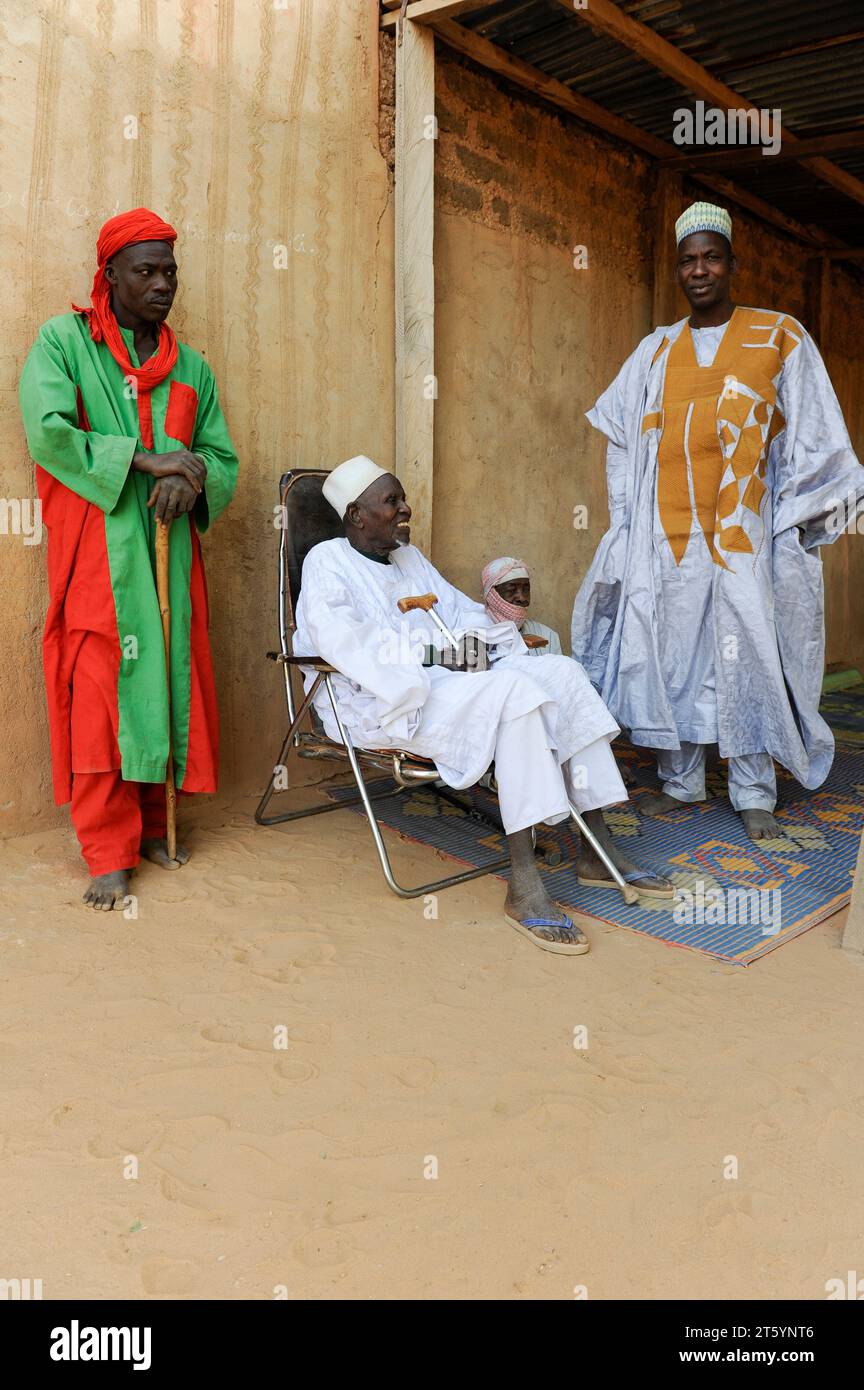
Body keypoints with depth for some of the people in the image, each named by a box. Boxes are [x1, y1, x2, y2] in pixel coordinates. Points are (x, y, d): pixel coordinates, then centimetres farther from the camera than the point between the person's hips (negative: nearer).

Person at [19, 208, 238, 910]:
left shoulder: (191, 367, 17)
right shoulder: (64, 340, 5)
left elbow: (224, 460, 12)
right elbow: (47, 429, -11)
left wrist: (193, 476, -11)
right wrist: (145, 459, -14)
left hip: (169, 552, 4)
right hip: (98, 555, -4)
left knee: (165, 685, 5)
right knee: (99, 698, -5)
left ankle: (152, 826, 18)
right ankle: (109, 852, 2)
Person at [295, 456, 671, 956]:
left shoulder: (410, 556, 24)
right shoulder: (326, 562, 0)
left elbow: (462, 610, 22)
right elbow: (339, 638, -18)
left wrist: (476, 633, -2)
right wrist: (425, 649, -21)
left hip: (443, 679, 8)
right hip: (381, 701, -8)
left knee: (564, 670, -11)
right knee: (512, 688, -32)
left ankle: (599, 848, -11)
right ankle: (524, 883, -35)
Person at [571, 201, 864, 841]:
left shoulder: (780, 335, 8)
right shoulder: (656, 350, 15)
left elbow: (811, 435, 6)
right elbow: (624, 436, 16)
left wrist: (801, 514, -1)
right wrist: (626, 516, 6)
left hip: (743, 526, -2)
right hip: (667, 526, 3)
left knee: (748, 653, -4)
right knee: (672, 650, 2)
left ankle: (755, 794, 4)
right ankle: (680, 780, 12)